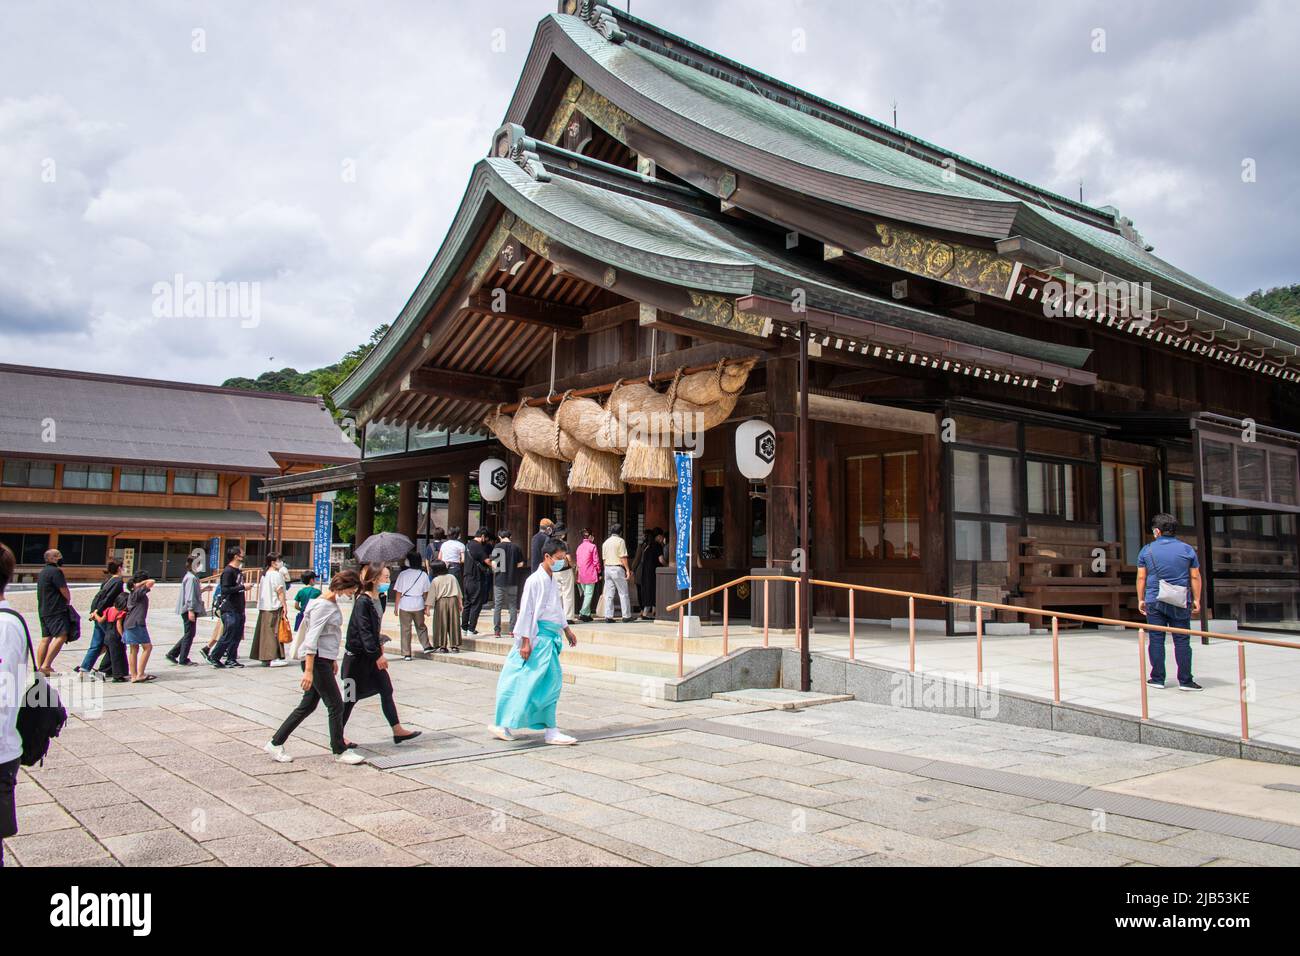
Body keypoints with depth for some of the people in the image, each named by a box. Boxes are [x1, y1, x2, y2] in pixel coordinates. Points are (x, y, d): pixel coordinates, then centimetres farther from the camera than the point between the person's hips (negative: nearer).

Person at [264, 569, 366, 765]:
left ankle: (275, 743, 20)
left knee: (308, 705, 13)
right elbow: (312, 639, -21)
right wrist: (308, 671, -23)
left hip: (324, 659, 10)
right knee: (335, 705, -2)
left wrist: (333, 659, 24)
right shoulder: (322, 605, -18)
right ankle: (340, 751, 8)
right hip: (316, 660, -10)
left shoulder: (332, 602, 12)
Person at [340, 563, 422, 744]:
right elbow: (364, 631, -25)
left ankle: (397, 730, 14)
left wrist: (379, 645, 18)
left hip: (372, 656, 9)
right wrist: (377, 655, -25)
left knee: (386, 690, 9)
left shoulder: (376, 599, 7)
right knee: (351, 696, 2)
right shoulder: (362, 601, -20)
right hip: (358, 656, -9)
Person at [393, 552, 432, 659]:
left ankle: (406, 654, 6)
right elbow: (426, 592, 2)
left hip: (405, 605, -1)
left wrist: (396, 607, 6)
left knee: (405, 629, 5)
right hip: (418, 605, 2)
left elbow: (398, 592, -3)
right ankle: (426, 646, 18)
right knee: (421, 627, 20)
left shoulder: (403, 574, -5)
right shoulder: (423, 575, 0)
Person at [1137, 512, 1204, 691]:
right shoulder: (1187, 549, 4)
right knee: (1182, 641, 3)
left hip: (1154, 602, 0)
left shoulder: (1146, 551, 3)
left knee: (1156, 640, 4)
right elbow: (1195, 577, 4)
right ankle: (1185, 680, 3)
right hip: (1181, 603, 0)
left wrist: (1141, 599, 9)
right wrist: (1196, 599, 10)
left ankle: (1158, 678, 7)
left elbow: (1141, 578, 3)